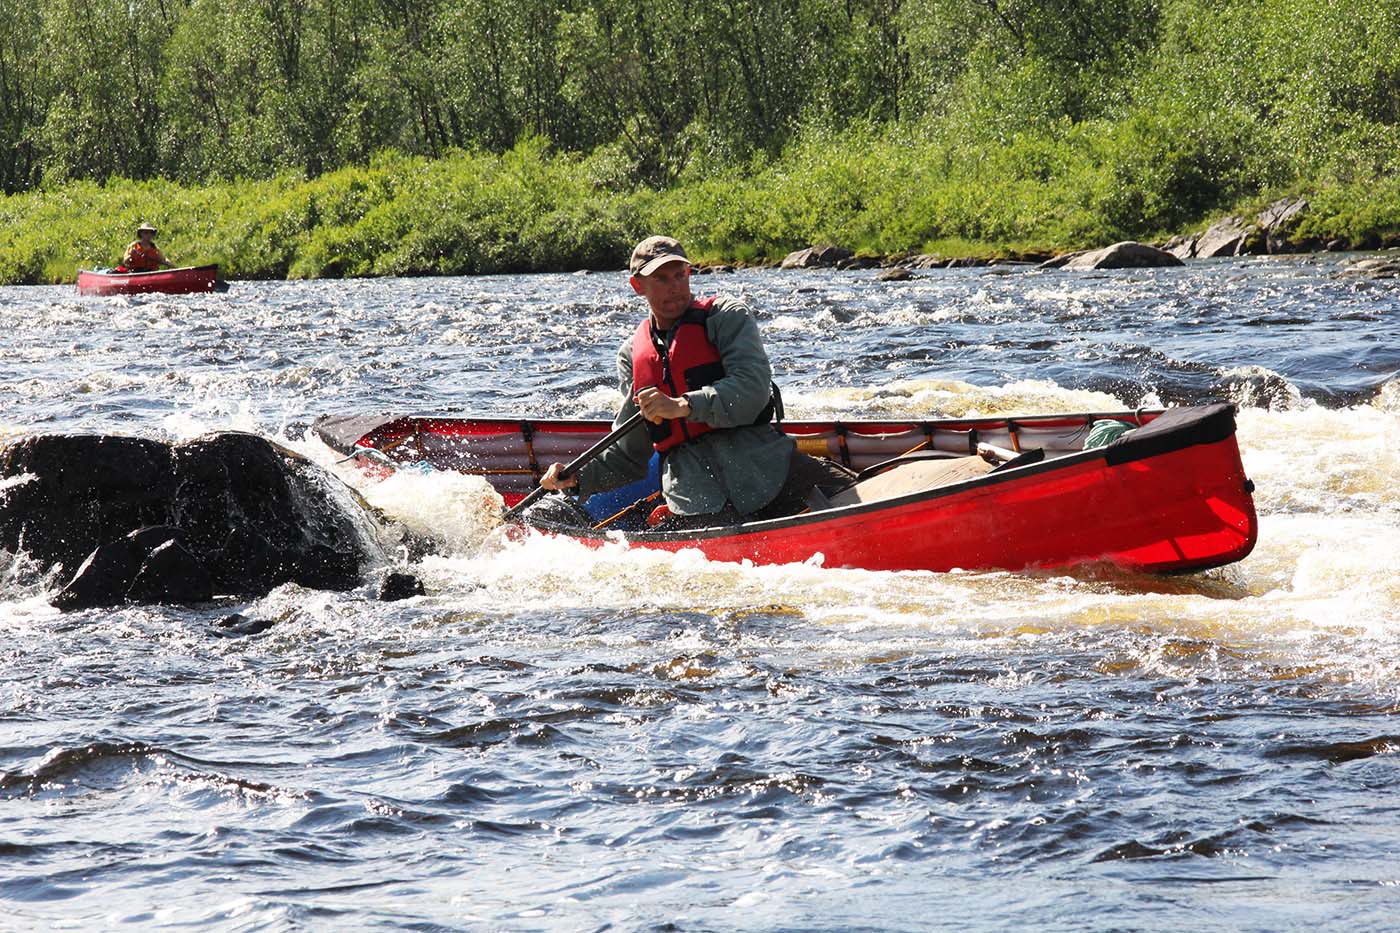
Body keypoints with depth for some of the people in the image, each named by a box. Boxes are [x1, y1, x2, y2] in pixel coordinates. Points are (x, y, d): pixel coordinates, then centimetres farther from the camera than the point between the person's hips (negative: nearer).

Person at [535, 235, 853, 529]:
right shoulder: (633, 354, 18)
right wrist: (577, 479, 7)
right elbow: (627, 457, 22)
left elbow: (753, 390, -12)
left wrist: (683, 406, -22)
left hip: (767, 471, -2)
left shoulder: (726, 316, 6)